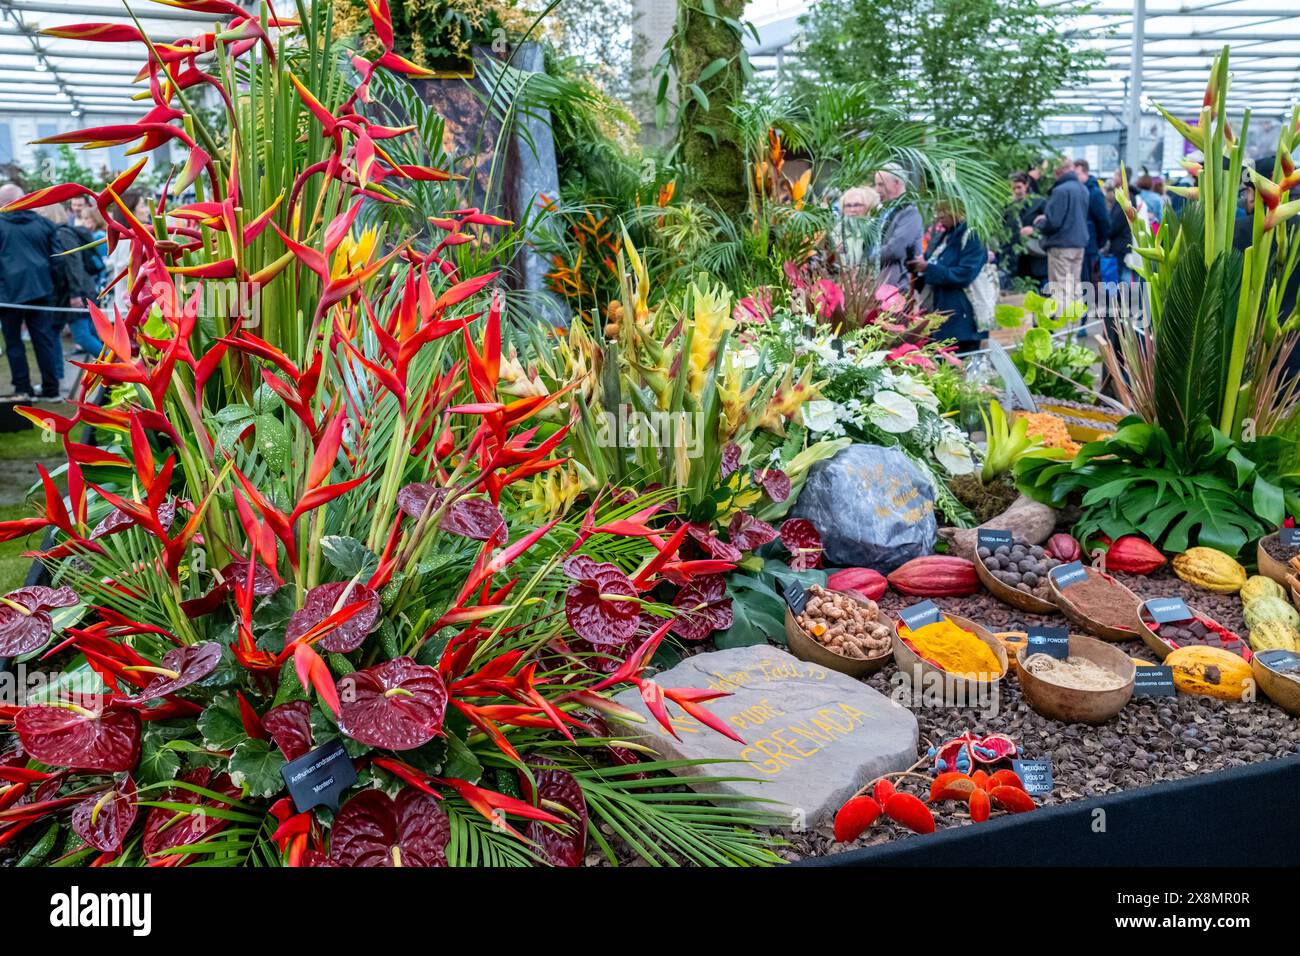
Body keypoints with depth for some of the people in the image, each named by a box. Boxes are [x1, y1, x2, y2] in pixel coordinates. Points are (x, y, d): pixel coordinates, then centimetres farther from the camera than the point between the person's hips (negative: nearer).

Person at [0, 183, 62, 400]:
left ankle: (22, 388, 6)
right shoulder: (42, 223, 8)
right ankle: (51, 389, 6)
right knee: (44, 339, 5)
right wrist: (53, 286, 17)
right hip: (40, 289, 3)